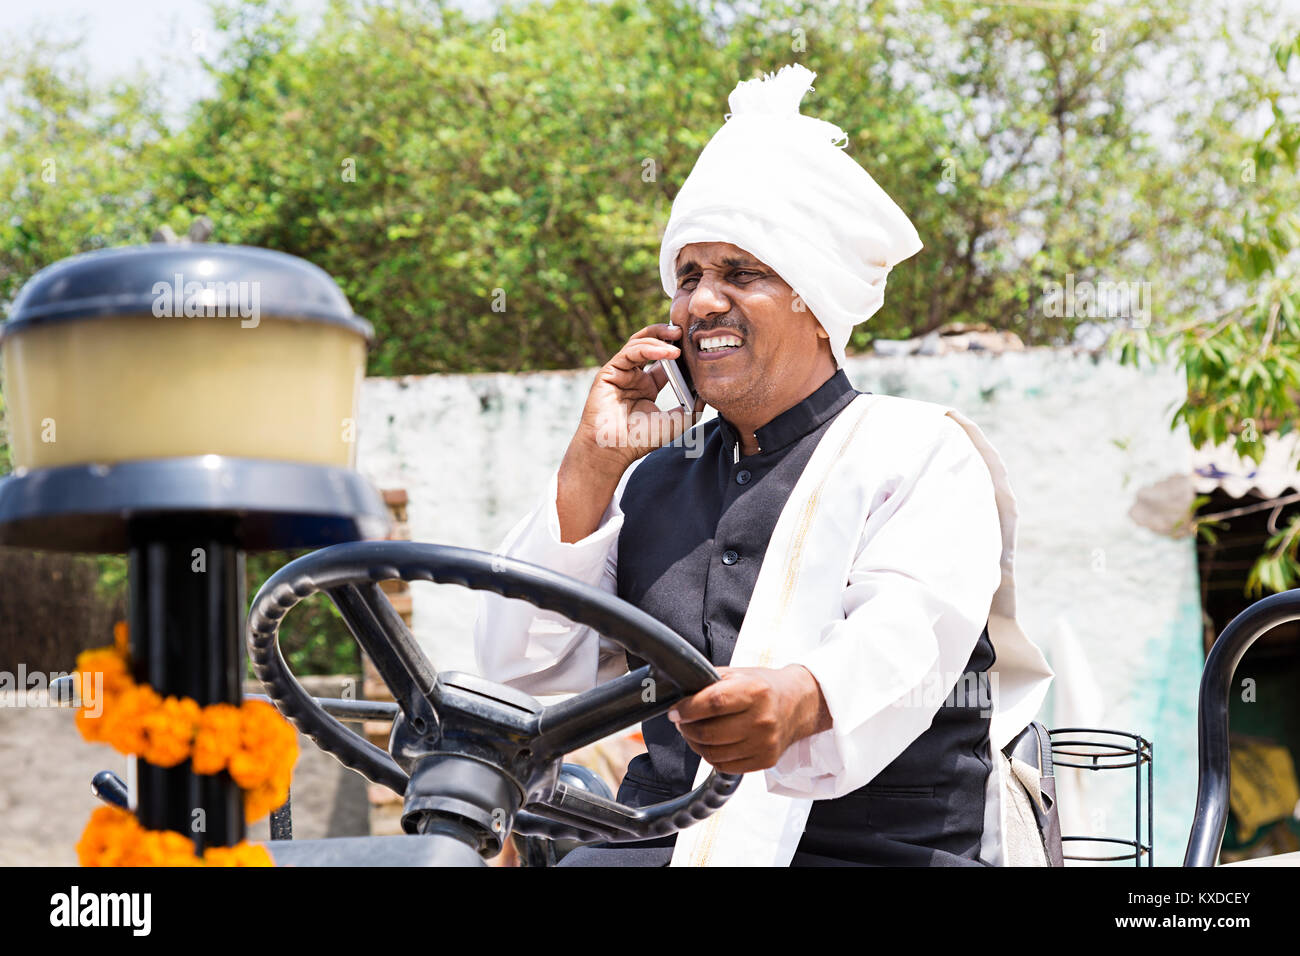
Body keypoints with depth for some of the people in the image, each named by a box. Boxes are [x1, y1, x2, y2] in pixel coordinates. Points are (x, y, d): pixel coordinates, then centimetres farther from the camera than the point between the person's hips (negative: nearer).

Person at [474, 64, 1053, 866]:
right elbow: (518, 659, 12)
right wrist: (593, 464, 3)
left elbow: (906, 634, -16)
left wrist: (800, 699, -40)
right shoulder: (656, 481, 21)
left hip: (883, 849, -4)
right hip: (668, 844, 4)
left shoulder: (919, 451, 5)